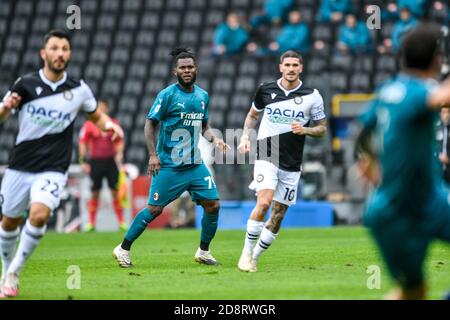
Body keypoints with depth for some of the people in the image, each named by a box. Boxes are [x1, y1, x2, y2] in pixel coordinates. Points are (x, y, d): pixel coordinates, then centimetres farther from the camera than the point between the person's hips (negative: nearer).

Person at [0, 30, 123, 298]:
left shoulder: (79, 90, -1)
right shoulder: (26, 85, -5)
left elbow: (96, 115, 18)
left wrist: (110, 125, -4)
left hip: (53, 170, -1)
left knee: (39, 215, -24)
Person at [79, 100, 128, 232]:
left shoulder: (114, 123, 7)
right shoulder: (89, 125, 1)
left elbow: (119, 142, 13)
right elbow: (82, 143, 3)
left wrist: (119, 153, -5)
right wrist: (83, 161, -3)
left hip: (111, 161, 1)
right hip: (95, 161, -1)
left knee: (116, 191, -2)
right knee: (95, 193, 1)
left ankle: (121, 222, 3)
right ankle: (91, 223, 9)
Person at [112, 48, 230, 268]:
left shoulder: (203, 96, 10)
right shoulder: (167, 95, -9)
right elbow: (150, 124, -7)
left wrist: (214, 139, 1)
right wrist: (153, 154, -15)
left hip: (195, 164, 6)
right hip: (168, 165, -6)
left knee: (213, 204, -2)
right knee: (154, 209, -6)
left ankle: (203, 251, 15)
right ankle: (123, 249, 8)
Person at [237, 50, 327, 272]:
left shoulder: (312, 96, 0)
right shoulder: (266, 90, 3)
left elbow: (322, 129, 7)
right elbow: (252, 115, 20)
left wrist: (305, 130, -13)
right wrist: (246, 137, 5)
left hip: (291, 165, 2)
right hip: (266, 157, -2)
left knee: (278, 215, 3)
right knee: (264, 203, -22)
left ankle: (255, 257, 18)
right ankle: (246, 253, -10)